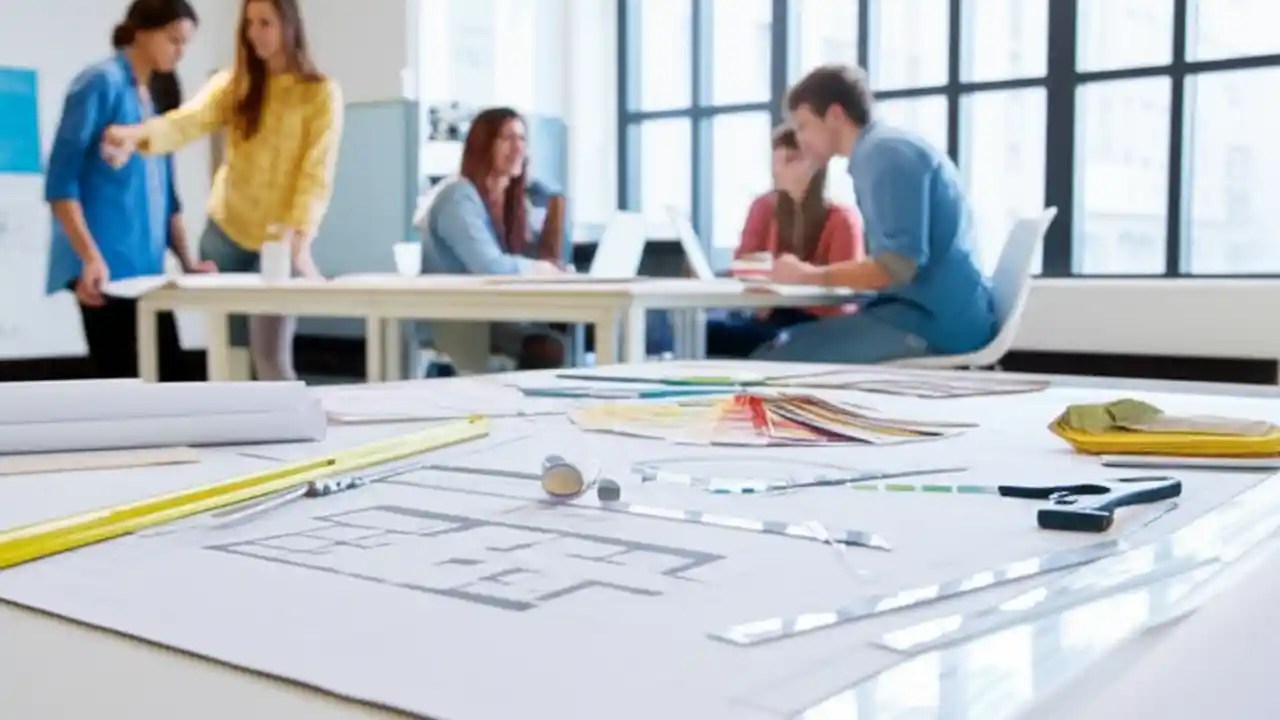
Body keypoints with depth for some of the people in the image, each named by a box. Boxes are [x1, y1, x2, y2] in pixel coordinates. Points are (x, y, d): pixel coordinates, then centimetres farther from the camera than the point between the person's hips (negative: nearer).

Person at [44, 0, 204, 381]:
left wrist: (186, 260, 15)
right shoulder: (101, 82, -5)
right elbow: (61, 179, -12)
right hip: (106, 267, -8)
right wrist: (90, 257, -21)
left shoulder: (154, 98, 18)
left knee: (167, 376, 5)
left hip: (145, 267, 8)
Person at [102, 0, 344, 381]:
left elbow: (317, 175, -12)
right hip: (224, 231, 4)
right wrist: (135, 133, -34)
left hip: (279, 242, -4)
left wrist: (300, 241, -25)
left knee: (270, 357, -6)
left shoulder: (322, 93, -4)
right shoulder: (233, 84, 6)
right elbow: (187, 120, -13)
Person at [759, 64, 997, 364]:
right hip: (925, 310, 10)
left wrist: (813, 276, -8)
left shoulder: (885, 152, -10)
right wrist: (810, 272, 15)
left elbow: (899, 263, -20)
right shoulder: (884, 150, 21)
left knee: (775, 358, -18)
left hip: (932, 319, -10)